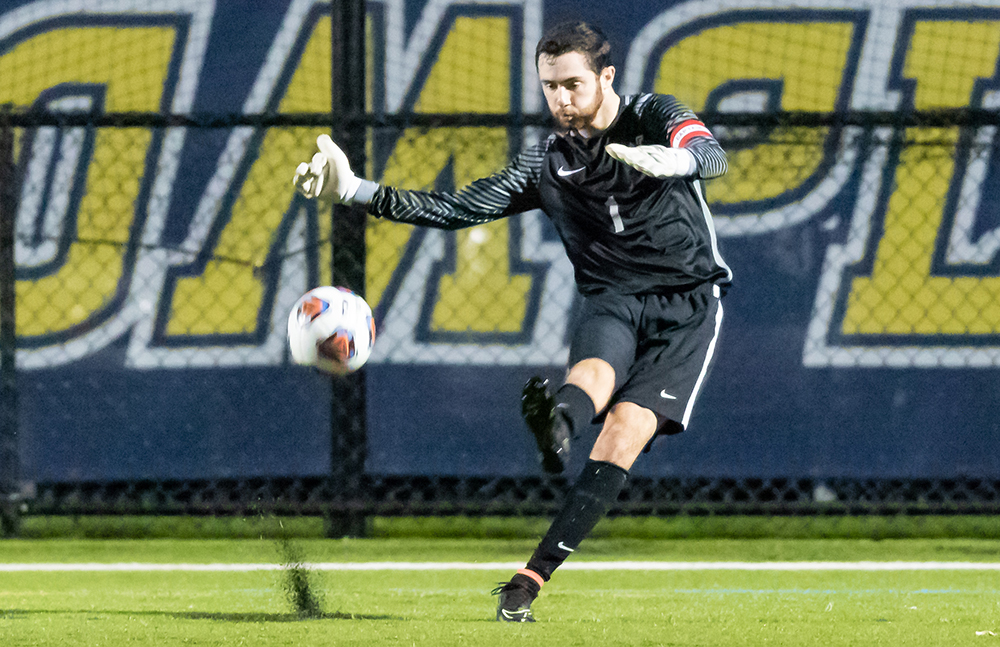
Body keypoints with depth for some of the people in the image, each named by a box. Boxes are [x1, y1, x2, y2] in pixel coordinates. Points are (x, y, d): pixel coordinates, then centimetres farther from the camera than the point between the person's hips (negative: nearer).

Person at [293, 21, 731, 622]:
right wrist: (357, 190, 0)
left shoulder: (655, 117, 1)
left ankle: (533, 575, -26)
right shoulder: (548, 161, 11)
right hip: (612, 299, 2)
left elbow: (712, 155, -20)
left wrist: (674, 158, -46)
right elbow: (458, 209, 9)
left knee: (625, 430, -20)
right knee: (593, 374, -33)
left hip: (689, 305, -2)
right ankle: (557, 422, -71)